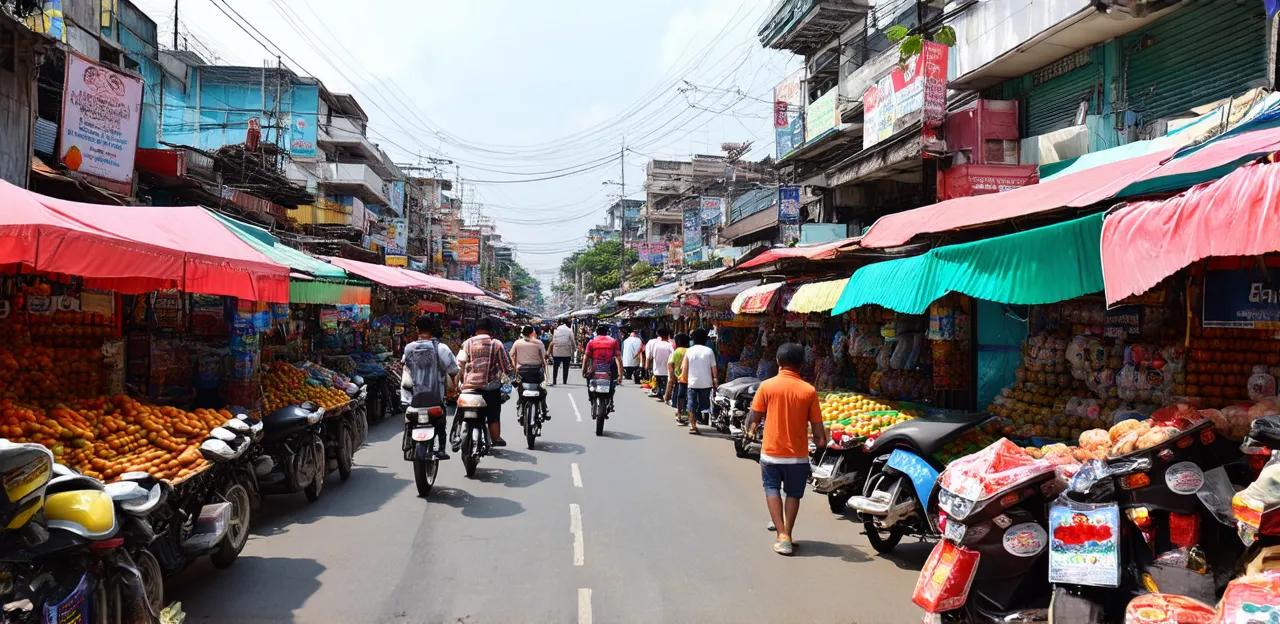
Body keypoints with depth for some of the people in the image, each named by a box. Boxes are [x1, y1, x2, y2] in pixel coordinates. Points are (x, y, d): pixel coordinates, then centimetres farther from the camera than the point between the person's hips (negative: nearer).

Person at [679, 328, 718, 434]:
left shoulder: (689, 351, -2)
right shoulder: (709, 351, -3)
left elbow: (684, 369, -2)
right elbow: (714, 369, -3)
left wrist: (686, 380, 14)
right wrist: (715, 382, 8)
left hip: (692, 383, 0)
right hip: (706, 383, 0)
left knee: (692, 406, 7)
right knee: (703, 405, 12)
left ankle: (693, 425, 1)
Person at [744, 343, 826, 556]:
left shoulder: (767, 386, -9)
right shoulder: (808, 391, -8)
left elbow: (754, 417, -2)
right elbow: (817, 426, -5)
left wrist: (749, 428, 20)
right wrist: (820, 440, 16)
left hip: (771, 452, 0)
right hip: (798, 454, 1)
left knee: (772, 489, 14)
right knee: (793, 494, 18)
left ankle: (782, 535, 0)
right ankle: (787, 535, 20)